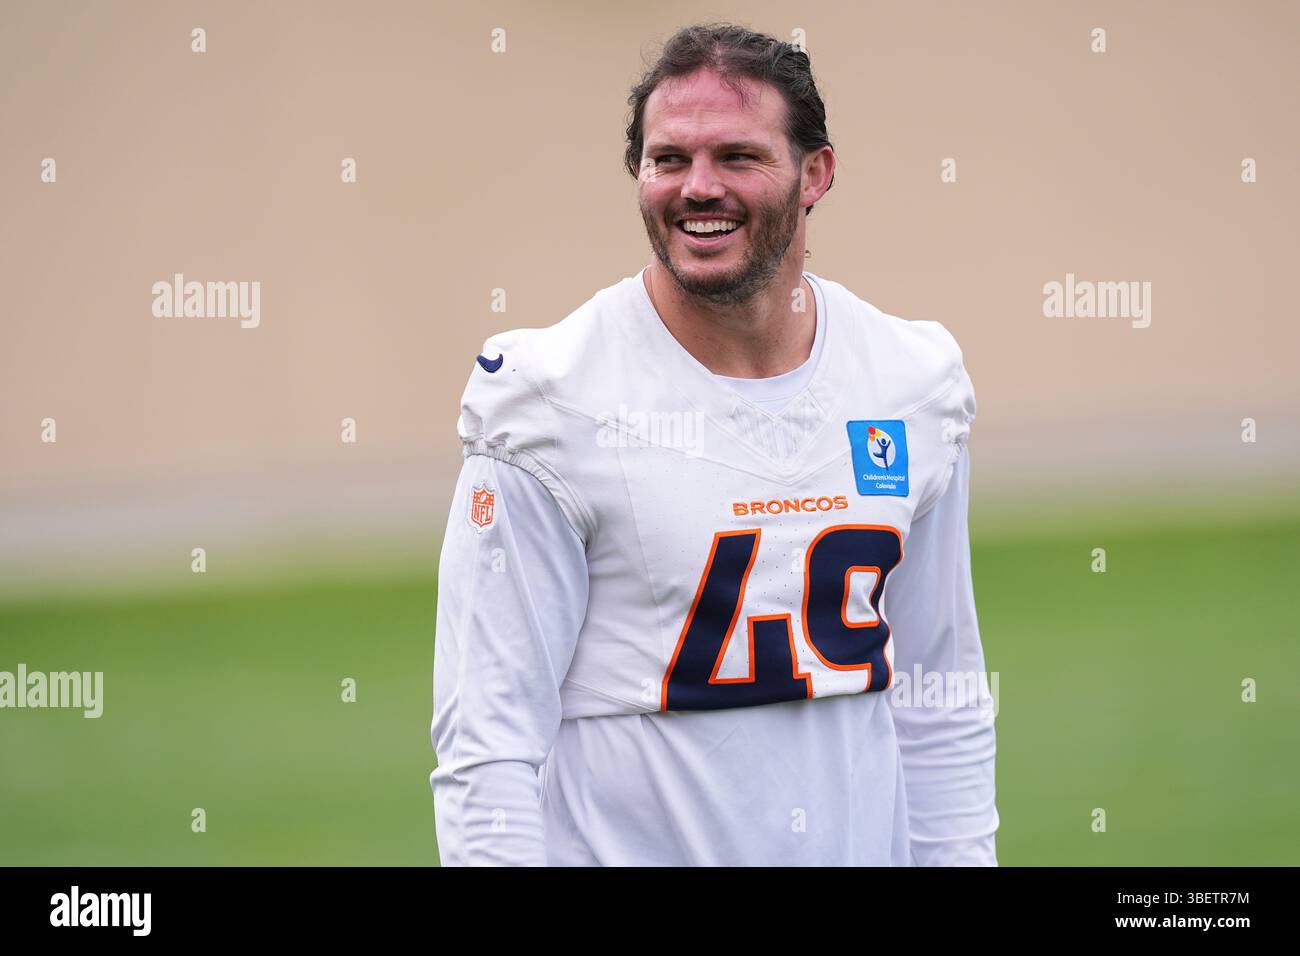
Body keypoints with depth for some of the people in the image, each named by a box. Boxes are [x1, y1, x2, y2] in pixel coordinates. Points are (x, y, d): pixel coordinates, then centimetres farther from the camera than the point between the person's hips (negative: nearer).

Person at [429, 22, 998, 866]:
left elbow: (943, 714, 9)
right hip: (624, 848, -4)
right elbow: (488, 738, -15)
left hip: (864, 849, 4)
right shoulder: (550, 403, -13)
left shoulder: (915, 385, 2)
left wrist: (960, 857, 5)